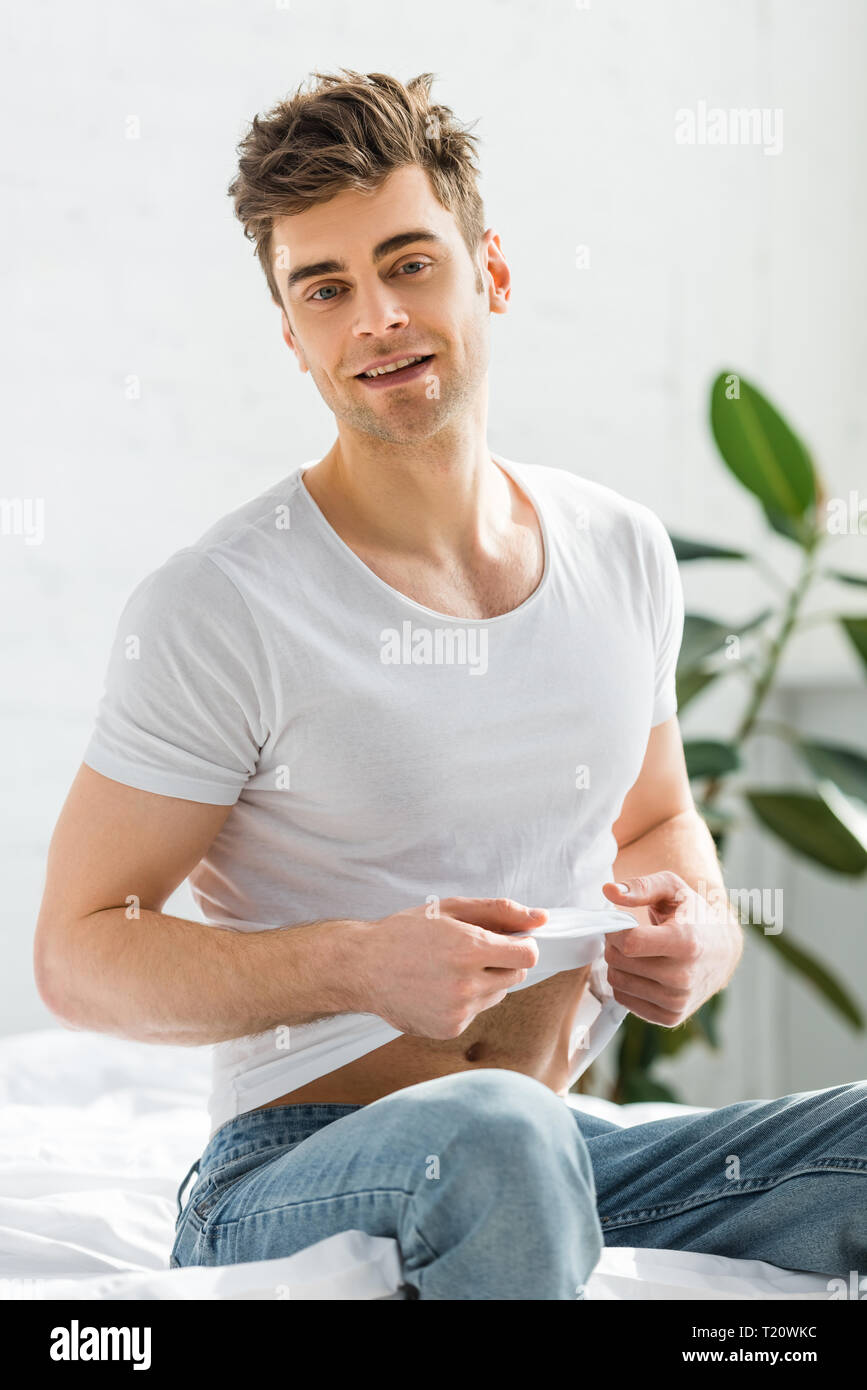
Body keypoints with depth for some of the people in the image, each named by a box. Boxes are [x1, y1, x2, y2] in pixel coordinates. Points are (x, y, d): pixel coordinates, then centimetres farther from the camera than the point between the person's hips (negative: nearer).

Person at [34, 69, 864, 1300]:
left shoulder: (623, 552, 7)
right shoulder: (214, 608, -11)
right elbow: (78, 953, -9)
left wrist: (697, 927, -3)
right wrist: (358, 965, -25)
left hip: (566, 1160, 5)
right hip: (289, 1177, -4)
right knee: (493, 1130, -38)